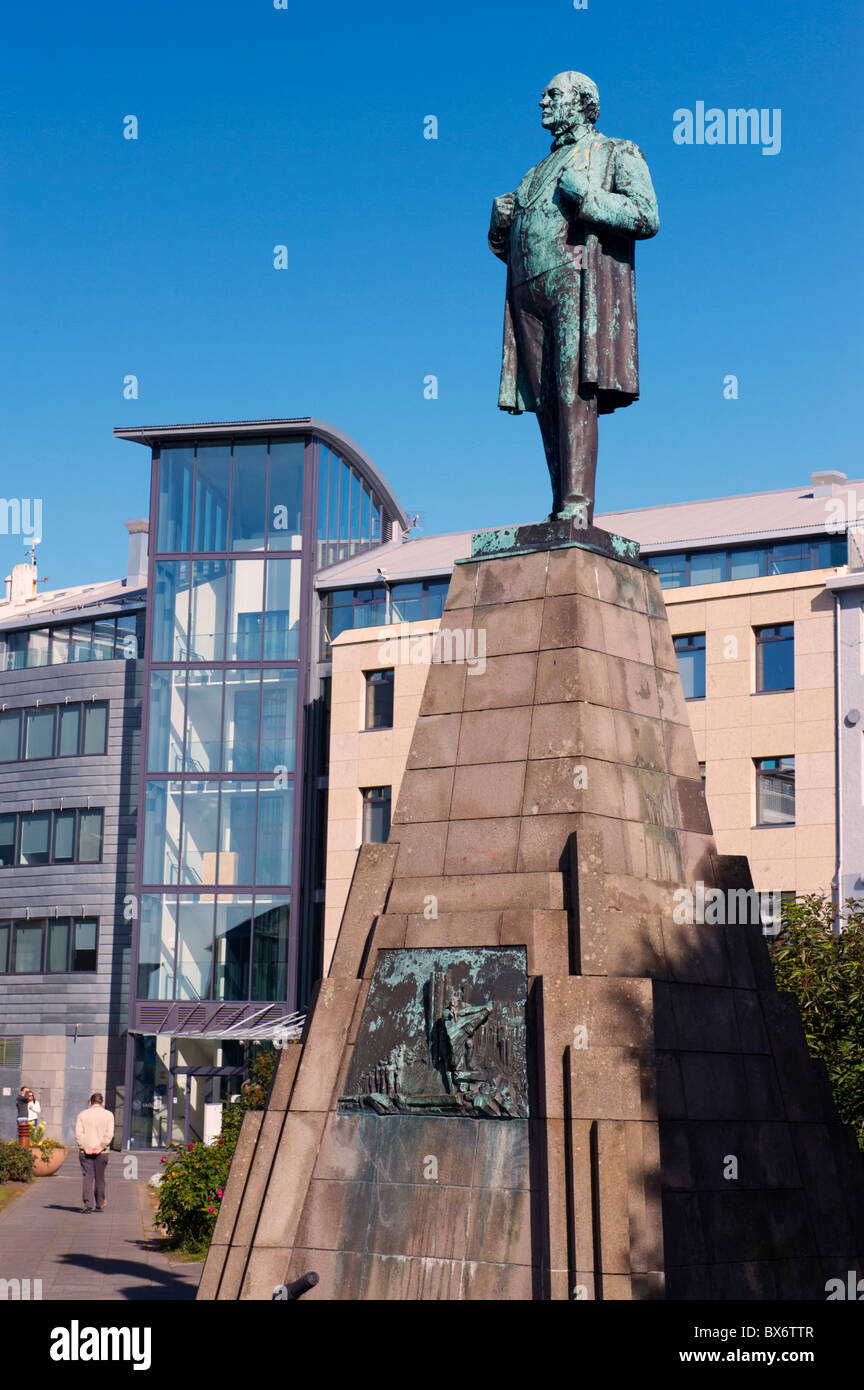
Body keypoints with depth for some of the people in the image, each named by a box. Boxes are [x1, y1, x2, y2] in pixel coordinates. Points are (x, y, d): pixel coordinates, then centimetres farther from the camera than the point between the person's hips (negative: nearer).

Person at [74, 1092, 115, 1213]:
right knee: (100, 1178, 11)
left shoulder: (82, 1114, 5)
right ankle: (99, 1205, 19)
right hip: (101, 1152, 0)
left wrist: (85, 1147, -7)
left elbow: (78, 1134, -4)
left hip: (85, 1151, 0)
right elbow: (109, 1134, -7)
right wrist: (100, 1147, -8)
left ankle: (87, 1204, -12)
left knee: (87, 1177, -1)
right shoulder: (108, 1115, 3)